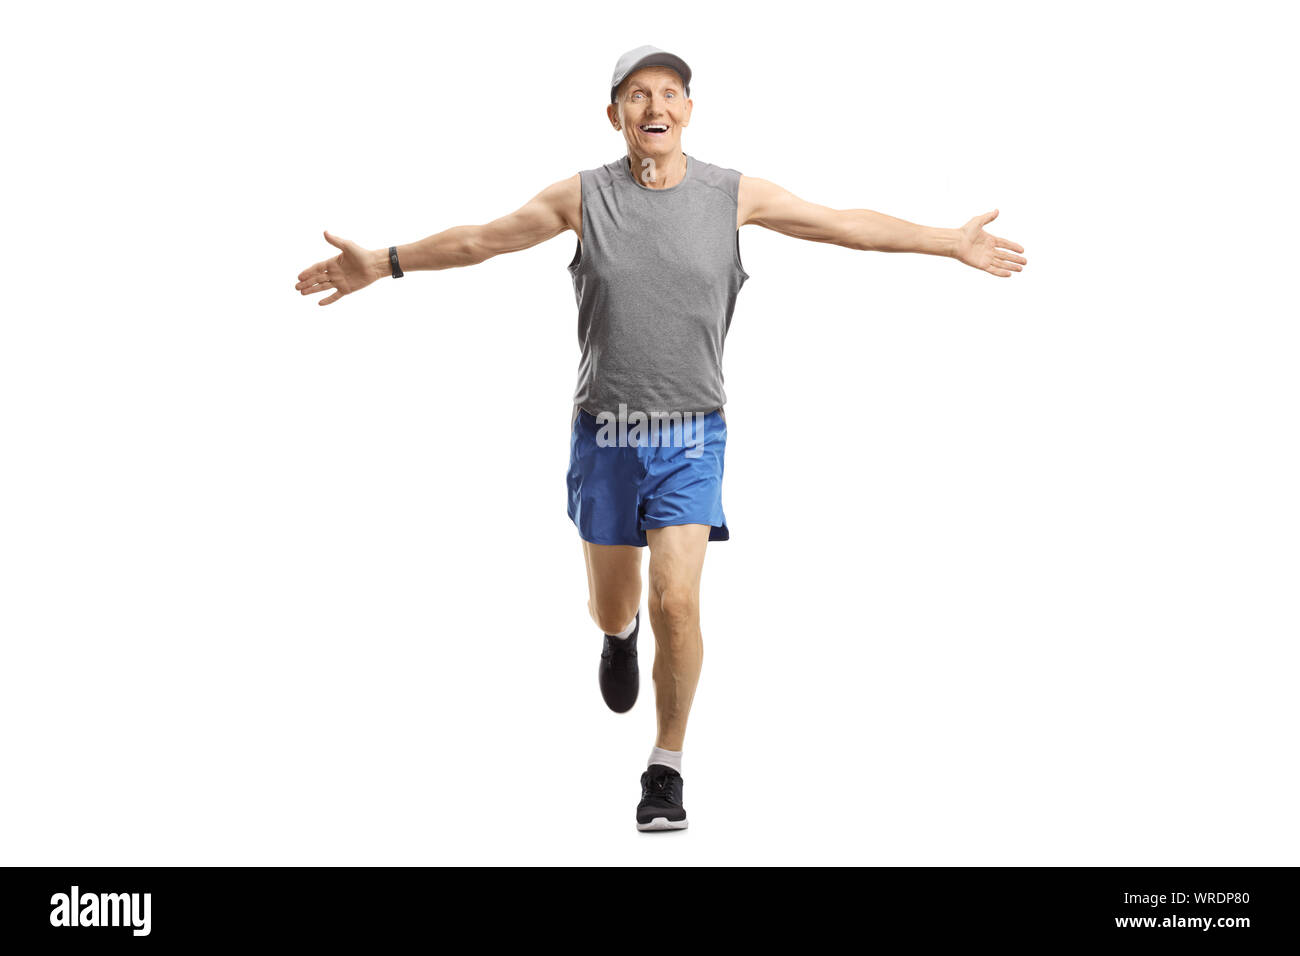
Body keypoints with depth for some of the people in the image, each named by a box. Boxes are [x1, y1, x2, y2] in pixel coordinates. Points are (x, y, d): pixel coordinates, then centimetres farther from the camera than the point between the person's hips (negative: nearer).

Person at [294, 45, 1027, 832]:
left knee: (676, 601, -14)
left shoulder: (734, 196, -3)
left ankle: (667, 771, 5)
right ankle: (621, 636, 54)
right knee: (612, 607, 13)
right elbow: (479, 240, 6)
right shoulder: (583, 197, -3)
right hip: (605, 434, 1)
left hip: (691, 437, -1)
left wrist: (952, 243, 7)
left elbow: (847, 223, 4)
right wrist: (383, 263, 9)